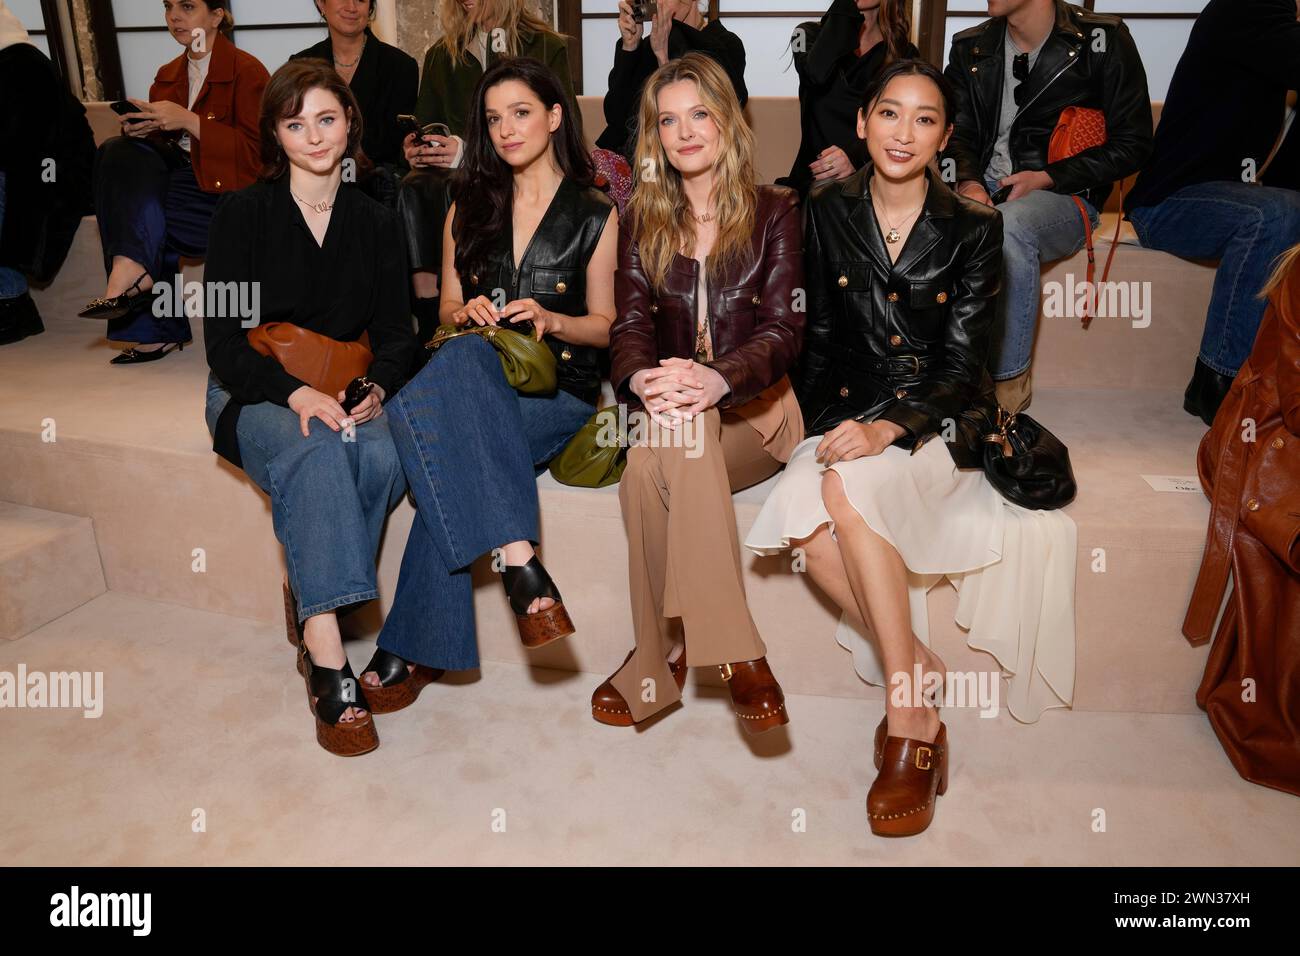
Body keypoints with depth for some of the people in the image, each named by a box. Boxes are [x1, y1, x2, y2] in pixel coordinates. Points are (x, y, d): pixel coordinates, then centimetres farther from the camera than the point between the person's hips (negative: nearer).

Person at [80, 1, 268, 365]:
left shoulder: (247, 70, -2)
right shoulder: (168, 75, 19)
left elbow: (255, 150, -12)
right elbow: (160, 141, 20)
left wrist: (189, 121, -17)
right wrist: (141, 130, -4)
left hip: (227, 189, -7)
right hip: (176, 175, 7)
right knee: (121, 151, -23)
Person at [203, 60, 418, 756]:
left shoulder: (376, 223, 9)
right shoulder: (244, 214, -1)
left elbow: (396, 331, 6)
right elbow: (223, 339, -7)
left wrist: (373, 391, -17)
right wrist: (297, 394, -26)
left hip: (348, 393, 3)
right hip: (252, 397, -3)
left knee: (383, 458, -32)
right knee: (314, 451, -37)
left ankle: (311, 599, -13)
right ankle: (327, 658, -39)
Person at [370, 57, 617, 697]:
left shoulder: (595, 215, 8)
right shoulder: (469, 208, 17)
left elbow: (605, 326, 8)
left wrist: (550, 319, -12)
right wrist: (466, 312, -3)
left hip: (558, 387, -3)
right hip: (476, 375, 3)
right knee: (463, 356, -38)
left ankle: (411, 644, -26)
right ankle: (517, 560, -41)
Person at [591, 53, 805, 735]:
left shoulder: (775, 212, 6)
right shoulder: (643, 223, 14)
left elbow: (784, 327, -8)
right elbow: (631, 325, 0)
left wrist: (718, 378, -31)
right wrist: (641, 379, -27)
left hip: (755, 409, -2)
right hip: (669, 412, 2)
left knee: (648, 467, -35)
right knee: (671, 421, -36)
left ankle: (659, 662, -29)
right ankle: (733, 651, -33)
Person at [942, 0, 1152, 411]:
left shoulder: (1102, 40, -1)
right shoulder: (971, 47, 13)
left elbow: (1132, 145, -2)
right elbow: (958, 134, 11)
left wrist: (1047, 178, -13)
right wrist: (969, 183, -12)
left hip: (1064, 194, -4)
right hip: (983, 189, 4)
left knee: (1007, 227, -38)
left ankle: (1010, 377, -23)